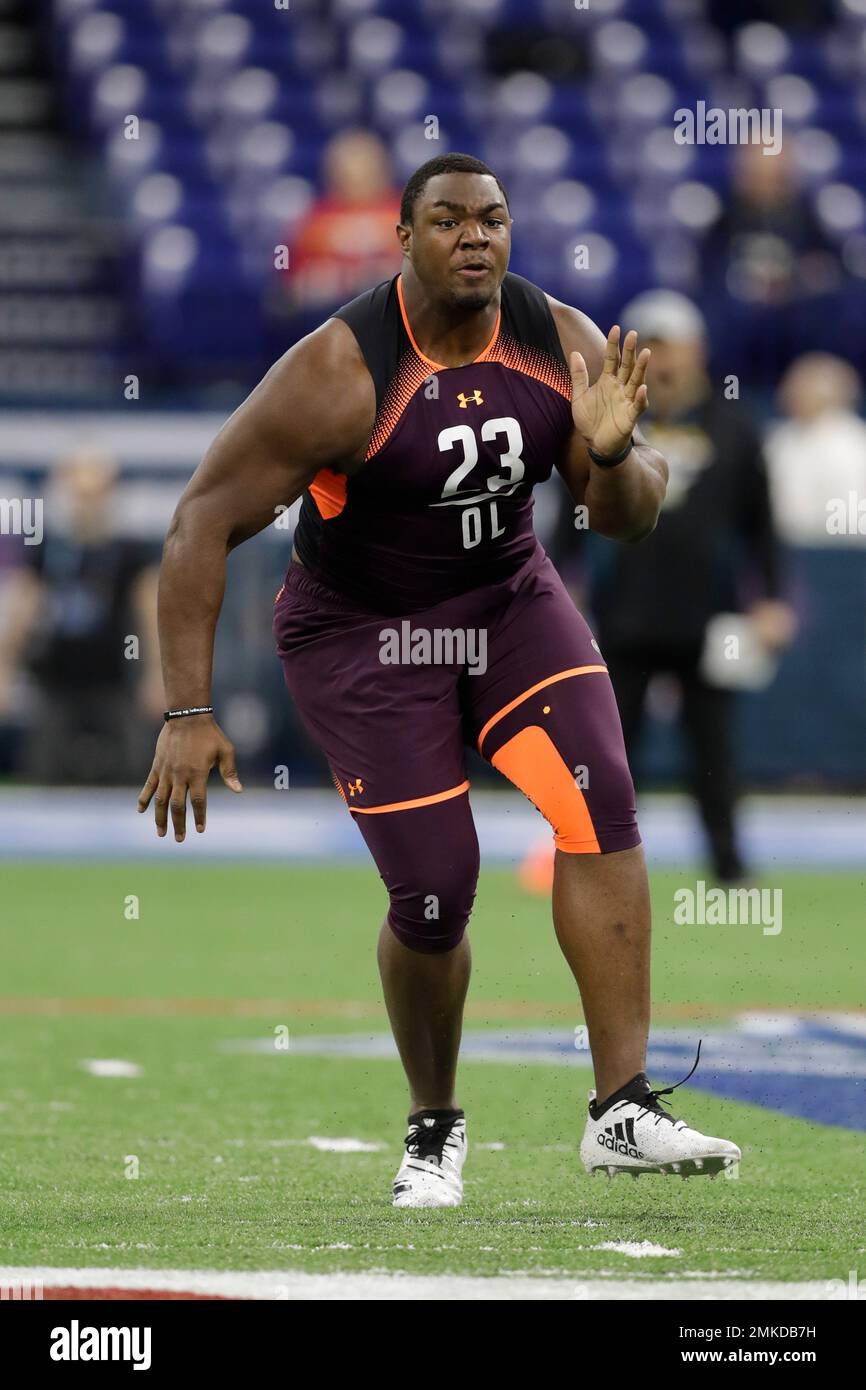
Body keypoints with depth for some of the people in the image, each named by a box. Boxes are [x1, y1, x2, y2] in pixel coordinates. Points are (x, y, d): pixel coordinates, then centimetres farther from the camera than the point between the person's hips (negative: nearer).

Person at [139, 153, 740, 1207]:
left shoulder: (564, 347, -11)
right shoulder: (337, 376, -25)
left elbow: (630, 521, -1)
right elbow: (202, 524, -21)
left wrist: (612, 454, -26)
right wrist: (188, 713, -25)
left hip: (510, 601, 4)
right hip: (362, 631, -4)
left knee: (600, 801, -19)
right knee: (435, 893, -10)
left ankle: (622, 1111, -18)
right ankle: (434, 1129, 18)